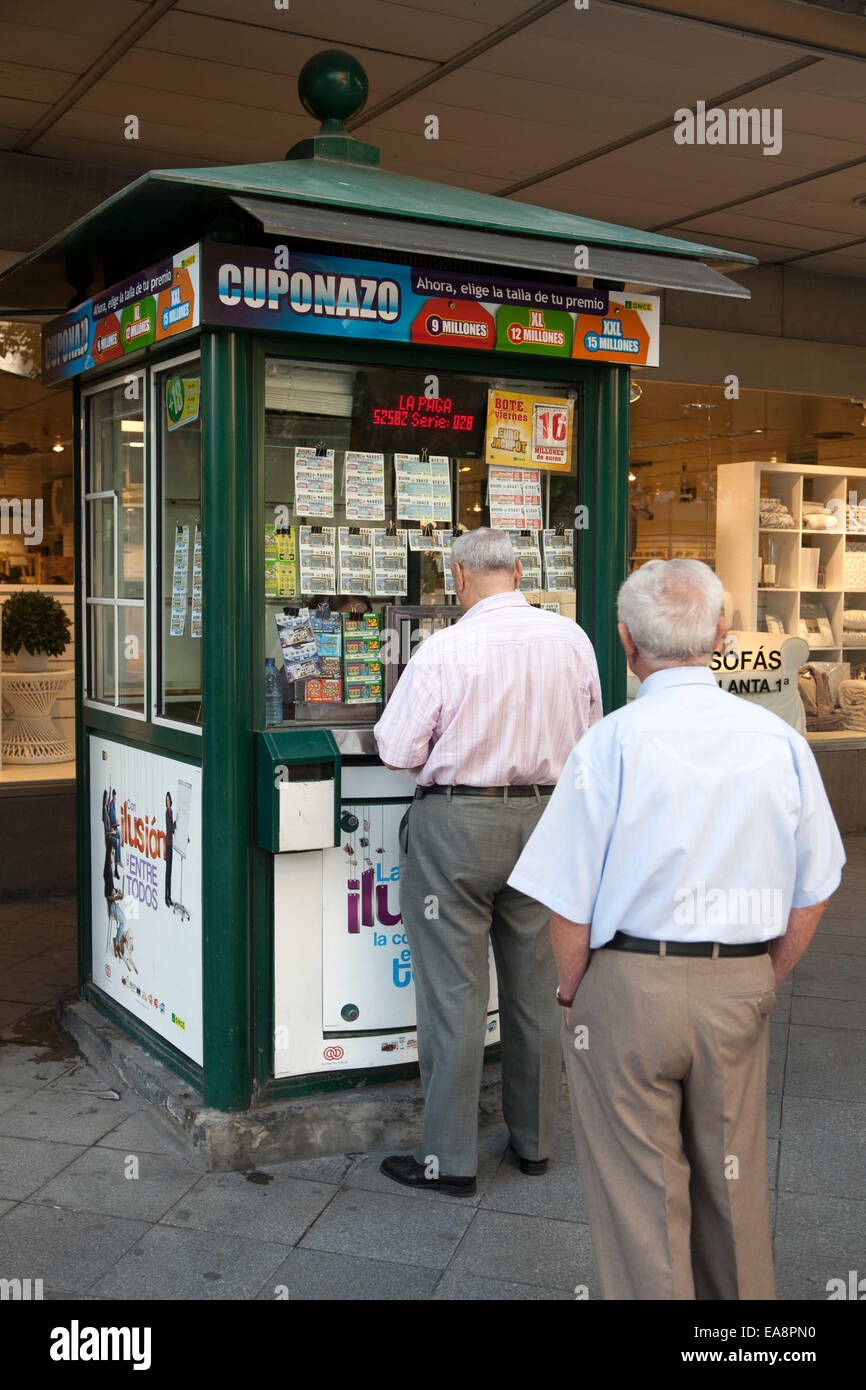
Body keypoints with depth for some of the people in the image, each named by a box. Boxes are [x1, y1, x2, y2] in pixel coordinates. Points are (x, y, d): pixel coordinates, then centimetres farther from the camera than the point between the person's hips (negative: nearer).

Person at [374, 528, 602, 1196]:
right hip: (546, 816, 5)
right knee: (536, 988, 15)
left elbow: (398, 750, -11)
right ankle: (535, 1140, 29)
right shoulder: (572, 639, 0)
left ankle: (450, 1158, 13)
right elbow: (589, 736, 10)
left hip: (458, 822, -5)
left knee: (454, 993, 4)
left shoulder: (444, 650, -15)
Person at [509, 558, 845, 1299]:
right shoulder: (779, 739, -3)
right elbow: (813, 895, 4)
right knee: (733, 1179, 21)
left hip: (630, 986, -4)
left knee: (640, 1189, 10)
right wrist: (761, 981, 17)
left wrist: (573, 992, 4)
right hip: (741, 990, 4)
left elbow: (570, 905, -13)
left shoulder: (610, 744, -15)